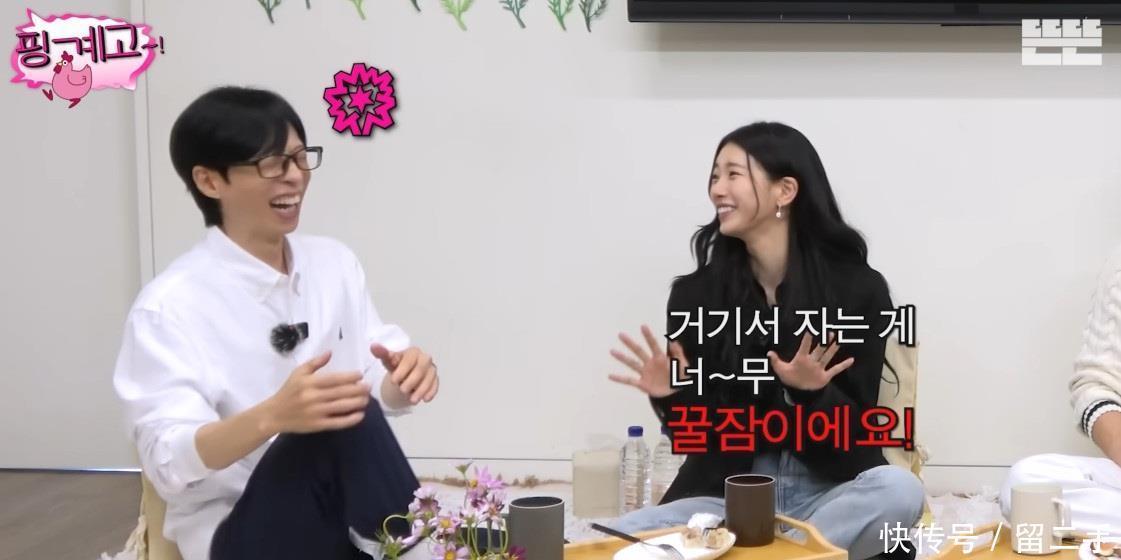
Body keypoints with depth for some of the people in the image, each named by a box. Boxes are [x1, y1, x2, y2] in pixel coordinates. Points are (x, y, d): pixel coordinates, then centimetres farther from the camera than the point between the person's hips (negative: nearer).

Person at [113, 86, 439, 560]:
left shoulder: (336, 263, 6)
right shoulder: (169, 306, -11)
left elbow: (381, 391, 5)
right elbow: (169, 465, -20)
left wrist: (404, 377, -19)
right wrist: (272, 417, -37)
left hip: (342, 500, 5)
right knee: (342, 426, -29)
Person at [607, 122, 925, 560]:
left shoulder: (858, 288, -5)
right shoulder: (696, 293, 0)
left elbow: (854, 429, -4)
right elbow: (697, 432, 4)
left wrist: (809, 395, -24)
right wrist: (673, 397, -18)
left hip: (830, 491, -1)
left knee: (899, 490, -35)